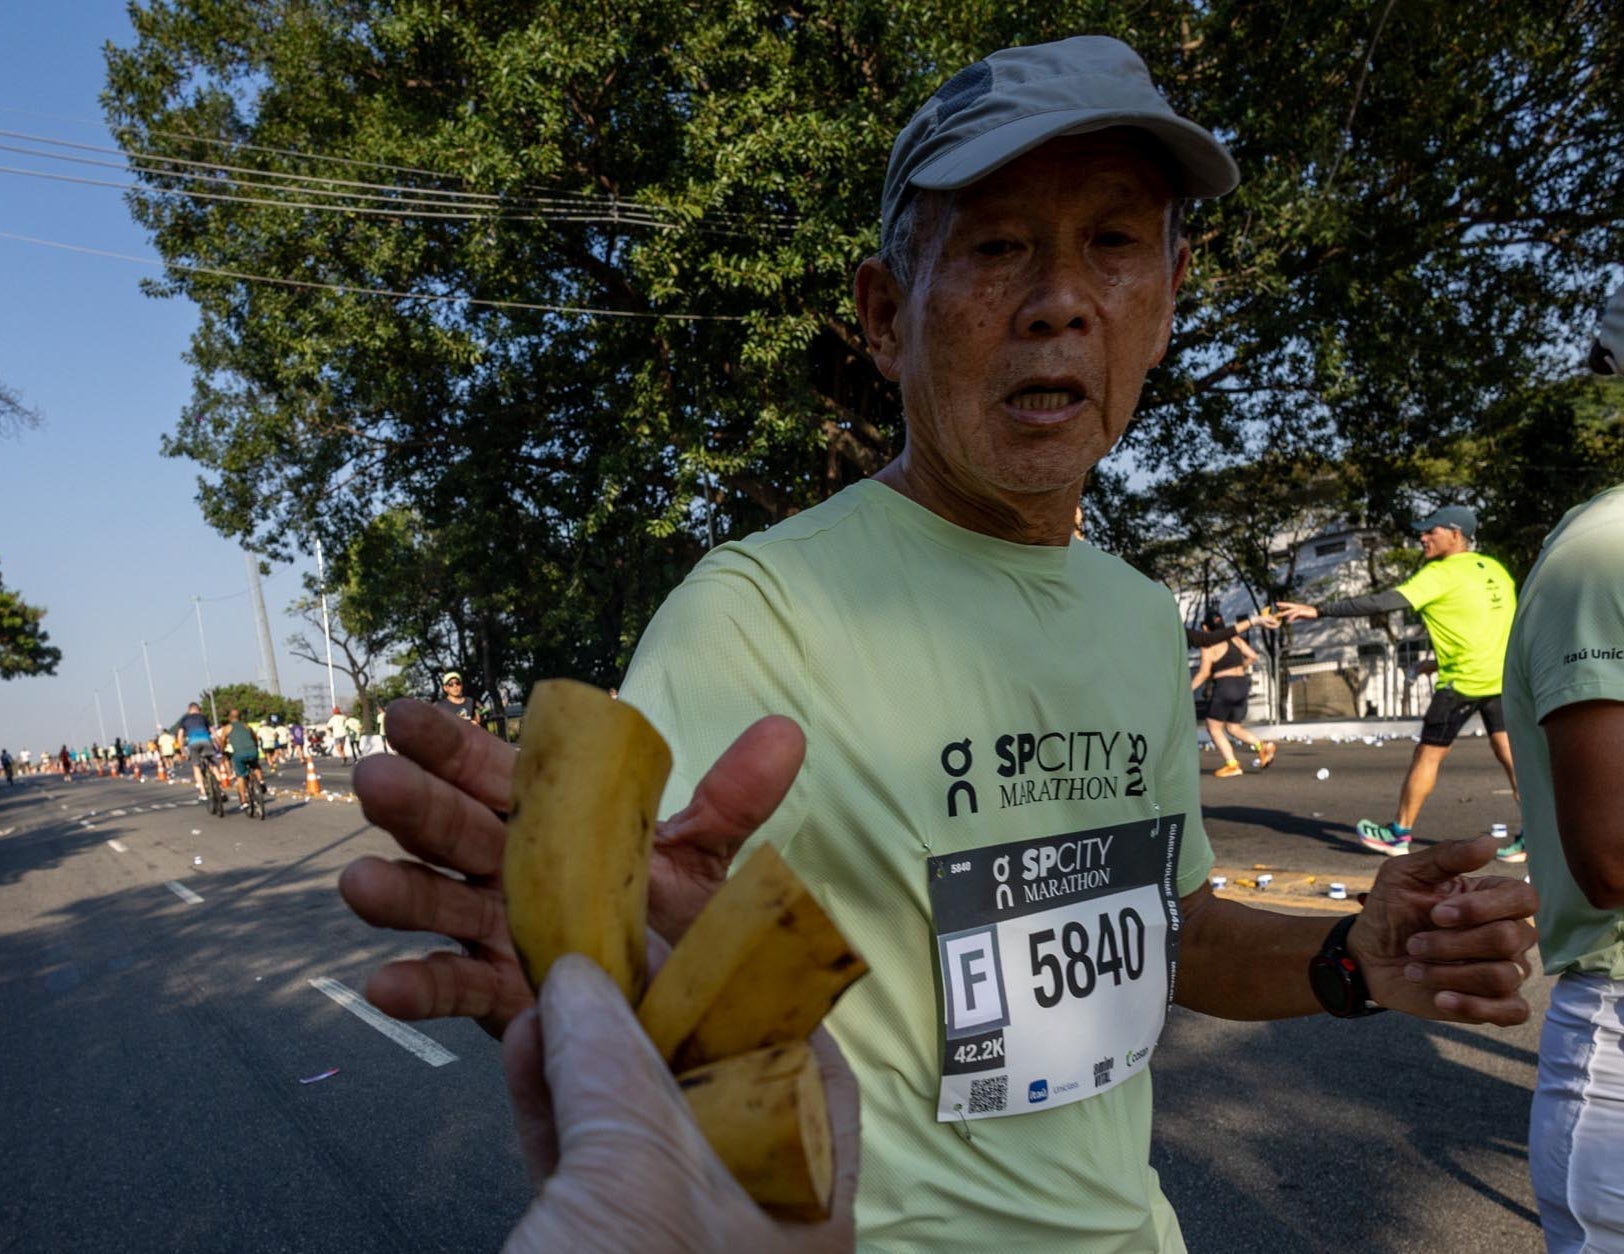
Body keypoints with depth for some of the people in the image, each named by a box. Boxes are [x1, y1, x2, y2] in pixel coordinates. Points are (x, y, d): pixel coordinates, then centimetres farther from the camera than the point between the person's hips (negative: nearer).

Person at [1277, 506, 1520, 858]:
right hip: (1501, 675, 7)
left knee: (1427, 755, 3)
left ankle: (1399, 834, 13)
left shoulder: (1440, 573, -12)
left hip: (1463, 681, -7)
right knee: (1508, 751, 7)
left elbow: (1383, 602, -23)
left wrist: (1319, 610, -25)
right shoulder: (1495, 568, 10)